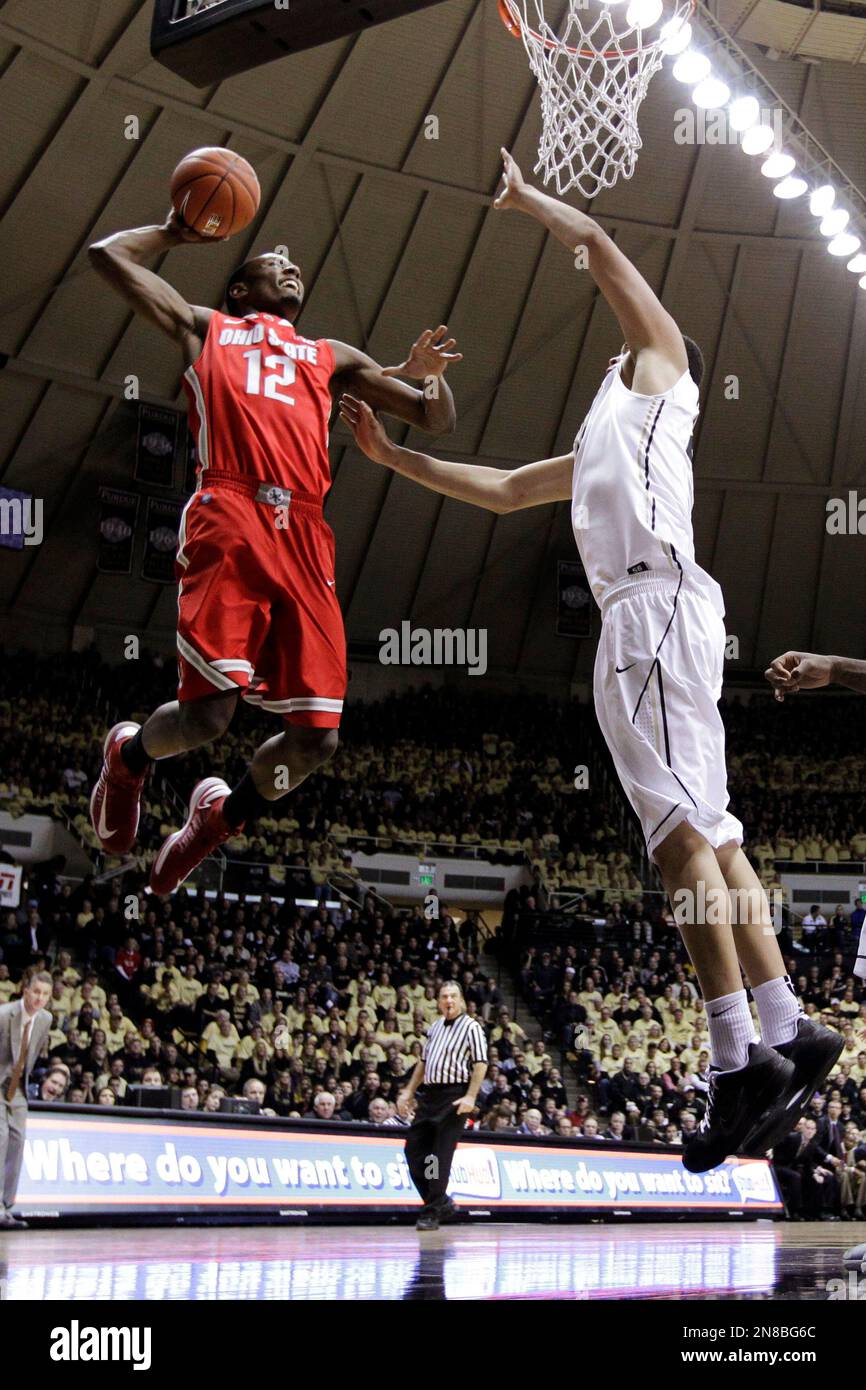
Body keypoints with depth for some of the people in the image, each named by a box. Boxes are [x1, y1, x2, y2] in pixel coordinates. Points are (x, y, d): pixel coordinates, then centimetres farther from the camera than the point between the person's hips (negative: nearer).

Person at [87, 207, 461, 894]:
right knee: (207, 714, -17)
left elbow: (438, 421, 31)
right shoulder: (206, 327, 26)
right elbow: (108, 253, 23)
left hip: (304, 539, 4)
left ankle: (222, 815, 21)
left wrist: (426, 370, 11)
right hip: (229, 519, -4)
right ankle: (130, 753, 18)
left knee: (317, 737, -7)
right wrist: (178, 231, 35)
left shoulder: (331, 357, 33)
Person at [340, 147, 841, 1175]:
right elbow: (498, 490, 42)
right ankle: (787, 1035, 1)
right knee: (702, 830, 3)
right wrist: (390, 454, 41)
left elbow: (598, 244, 12)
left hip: (660, 600, -9)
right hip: (636, 619, 9)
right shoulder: (598, 445, 36)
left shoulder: (662, 369, 16)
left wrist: (524, 198, 27)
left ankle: (740, 1058, -25)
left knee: (678, 823, -19)